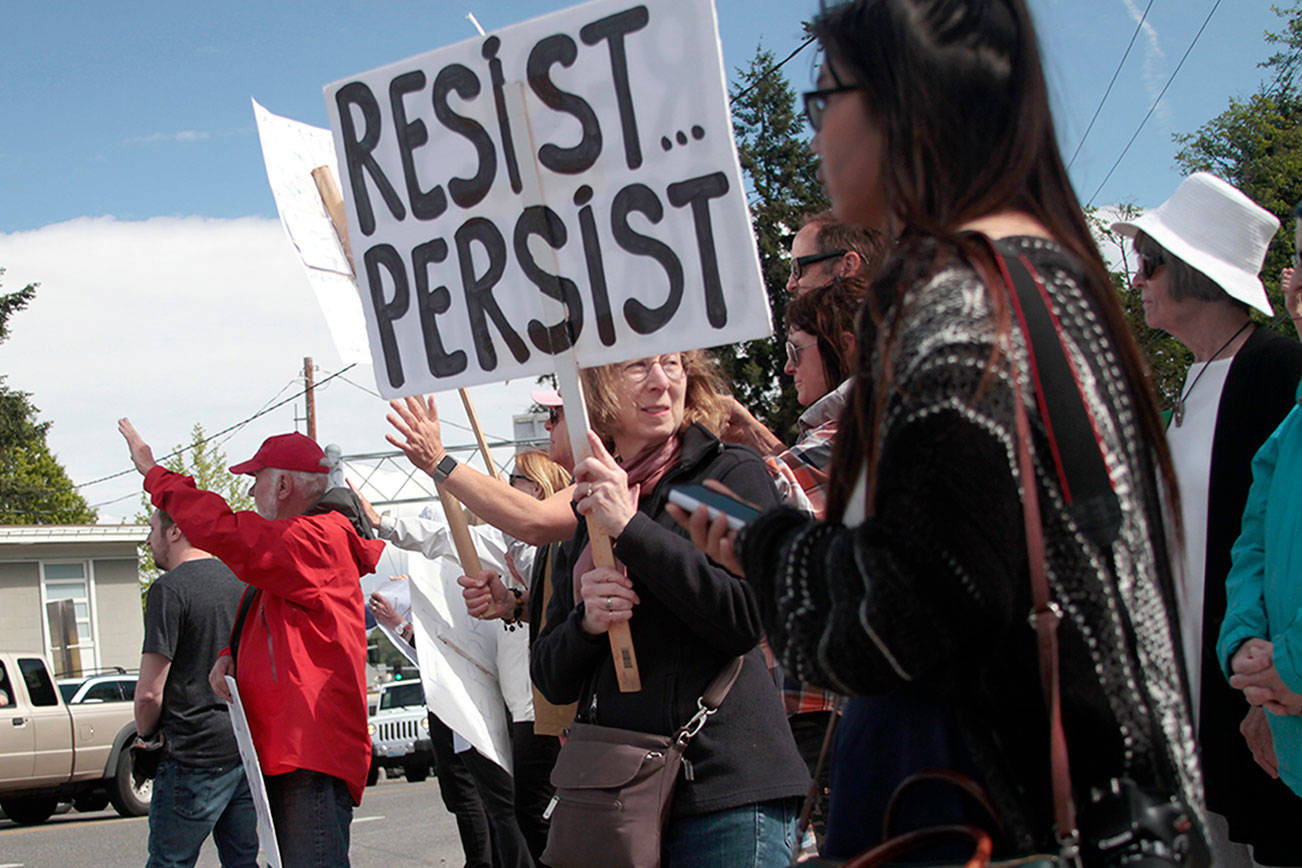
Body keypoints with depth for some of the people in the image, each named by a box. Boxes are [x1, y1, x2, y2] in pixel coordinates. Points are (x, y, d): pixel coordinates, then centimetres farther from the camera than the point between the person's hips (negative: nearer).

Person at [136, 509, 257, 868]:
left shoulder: (169, 589, -12)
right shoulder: (241, 582, 11)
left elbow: (150, 693, -15)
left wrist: (145, 735, 3)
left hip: (197, 754, -7)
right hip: (250, 749, 7)